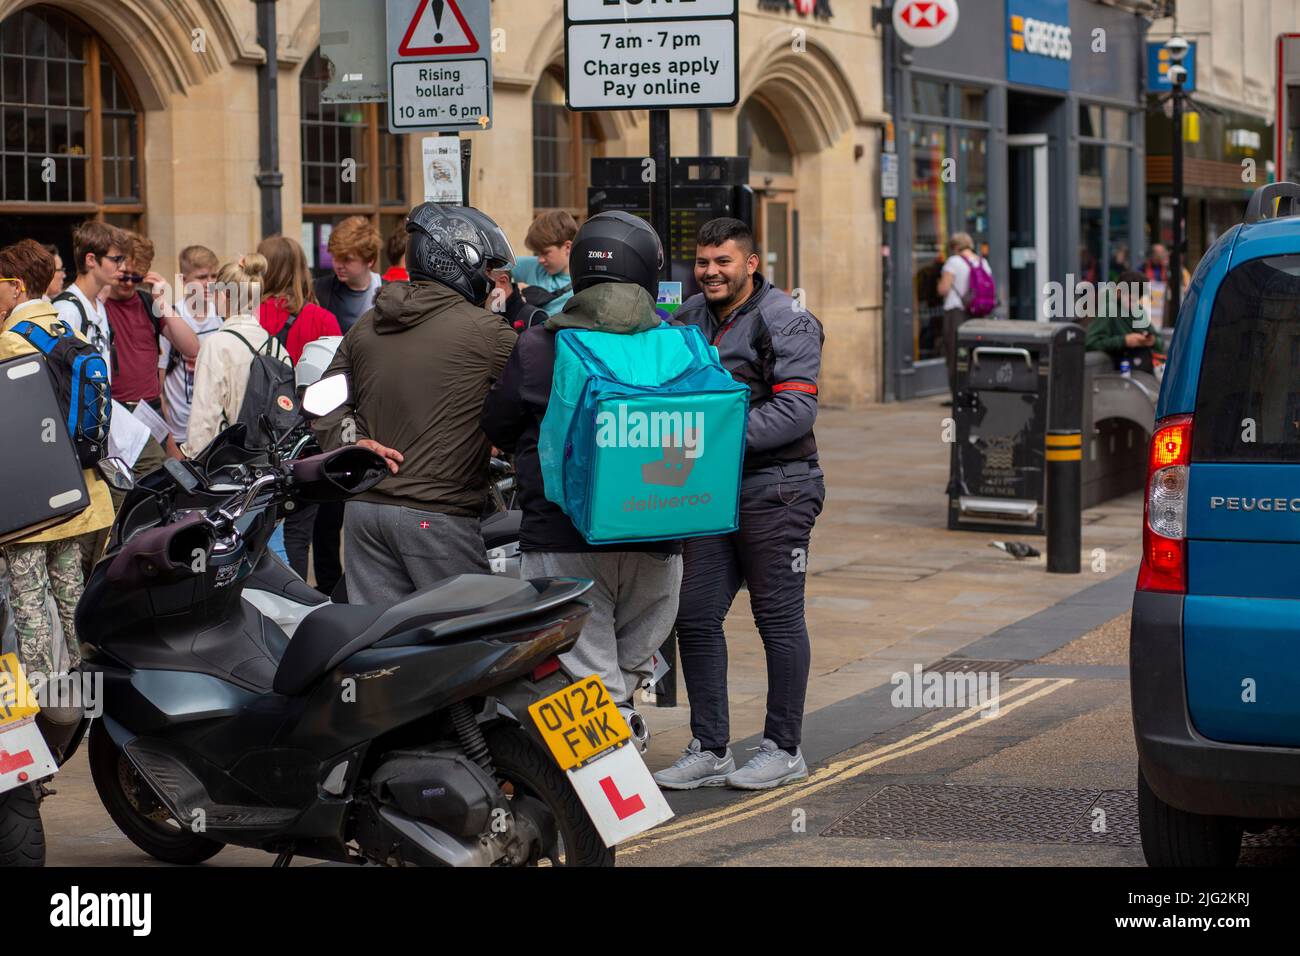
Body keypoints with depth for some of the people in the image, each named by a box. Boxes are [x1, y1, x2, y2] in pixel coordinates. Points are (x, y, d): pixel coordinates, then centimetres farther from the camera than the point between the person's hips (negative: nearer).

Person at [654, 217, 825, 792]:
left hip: (774, 489, -7)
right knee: (695, 617, 3)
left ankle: (784, 748, 10)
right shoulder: (689, 318, 13)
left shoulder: (785, 324, -8)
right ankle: (710, 750, 12)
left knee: (778, 617, 1)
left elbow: (796, 409, -17)